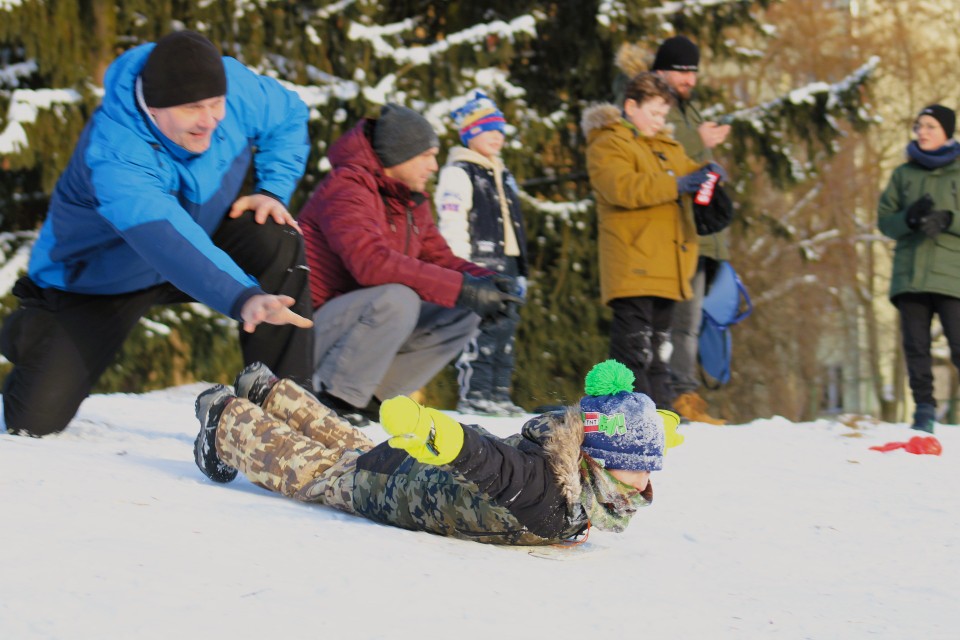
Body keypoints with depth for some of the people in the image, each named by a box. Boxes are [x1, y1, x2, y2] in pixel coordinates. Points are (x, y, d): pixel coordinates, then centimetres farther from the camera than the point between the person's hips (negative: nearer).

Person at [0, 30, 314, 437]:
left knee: (280, 245, -27)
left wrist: (273, 190, -15)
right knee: (36, 420, -11)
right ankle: (34, 330, 24)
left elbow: (289, 117, 1)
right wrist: (243, 300, -69)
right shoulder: (111, 154, -40)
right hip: (102, 277, -4)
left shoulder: (234, 85, -23)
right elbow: (168, 241, -55)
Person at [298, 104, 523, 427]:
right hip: (315, 325, -9)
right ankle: (335, 398, -19)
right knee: (399, 298, -33)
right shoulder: (347, 188, -19)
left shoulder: (412, 202, 11)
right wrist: (463, 289, -34)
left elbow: (439, 258, 11)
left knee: (464, 315, -2)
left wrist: (484, 279, -13)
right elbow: (371, 261, -33)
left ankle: (371, 398, 0)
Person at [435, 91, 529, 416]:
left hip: (505, 265, 9)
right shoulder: (457, 173, -3)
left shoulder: (503, 176, 24)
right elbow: (451, 224, -11)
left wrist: (520, 268, 23)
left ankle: (499, 393, 10)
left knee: (506, 326, 6)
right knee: (481, 328, -14)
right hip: (478, 264, -9)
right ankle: (474, 393, -13)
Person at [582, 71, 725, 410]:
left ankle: (660, 404, 17)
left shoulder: (667, 147, 24)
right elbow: (622, 188, -20)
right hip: (633, 265, -9)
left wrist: (705, 174, 3)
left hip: (666, 265, 9)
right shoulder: (607, 145, -4)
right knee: (634, 338, -12)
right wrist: (676, 185, -21)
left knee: (660, 336, 12)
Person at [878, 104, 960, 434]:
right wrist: (909, 219, -9)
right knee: (916, 346, 2)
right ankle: (924, 407, 9)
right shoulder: (903, 174, 15)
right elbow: (885, 219, 11)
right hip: (909, 274, 3)